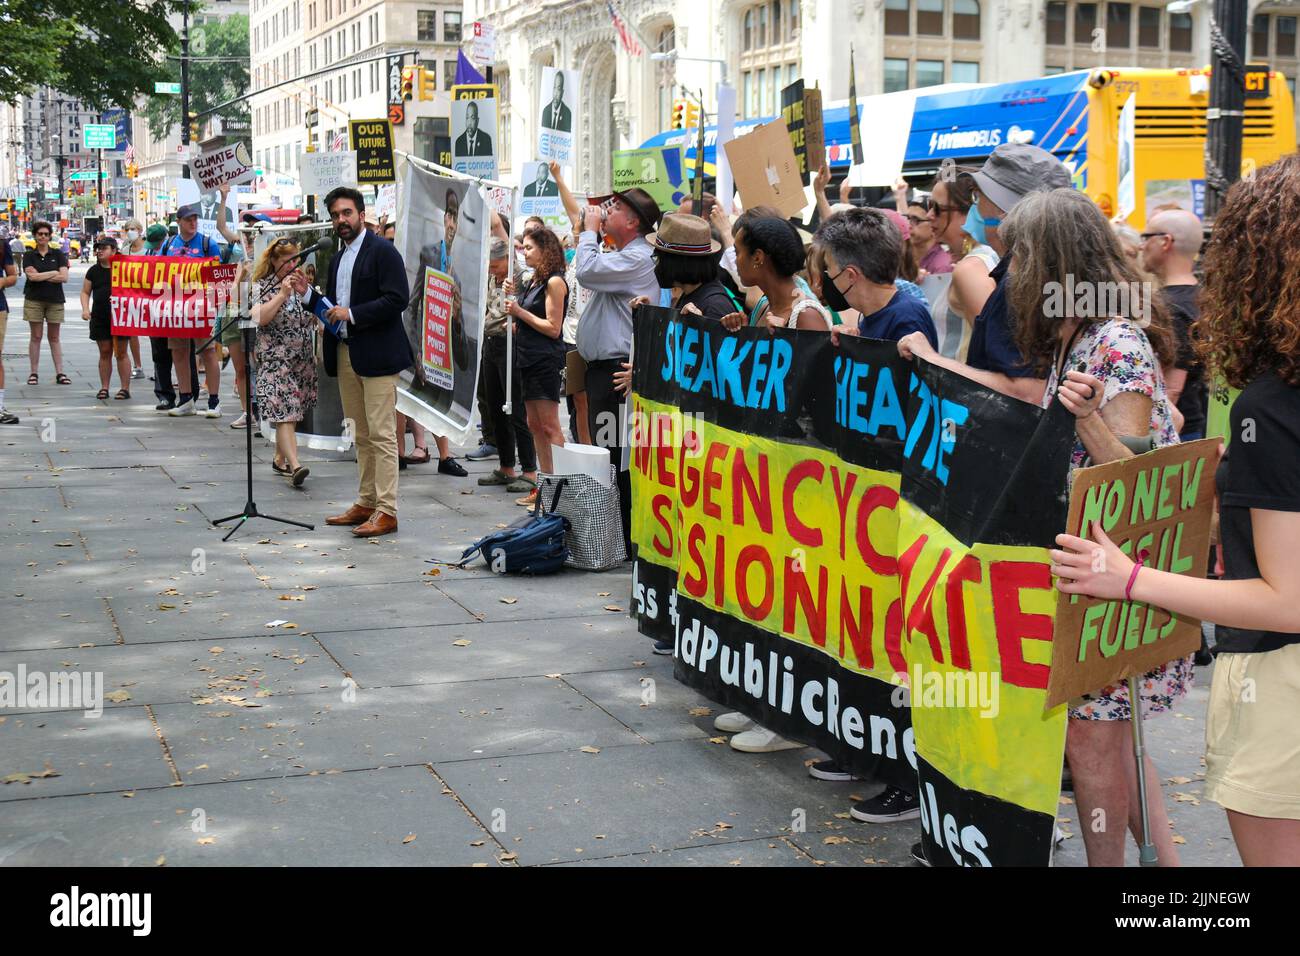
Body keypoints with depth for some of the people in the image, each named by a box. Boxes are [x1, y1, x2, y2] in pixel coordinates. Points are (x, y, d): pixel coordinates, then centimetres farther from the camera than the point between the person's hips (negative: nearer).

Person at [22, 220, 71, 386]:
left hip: (55, 301, 0)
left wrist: (41, 277, -9)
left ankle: (59, 373, 5)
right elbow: (32, 276, -11)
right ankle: (34, 373, 7)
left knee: (54, 338, 5)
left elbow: (64, 277, -7)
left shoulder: (58, 255, 5)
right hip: (34, 300, 0)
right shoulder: (29, 256, 4)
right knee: (35, 337, 2)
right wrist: (54, 273, -8)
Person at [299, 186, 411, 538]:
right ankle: (365, 504, 17)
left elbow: (397, 298, -16)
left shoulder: (383, 251, -7)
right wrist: (308, 294, 4)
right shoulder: (337, 260, 19)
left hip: (376, 355, -8)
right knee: (362, 436, 12)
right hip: (345, 354, 8)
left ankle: (386, 511, -7)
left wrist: (351, 313, -17)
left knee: (381, 435, -8)